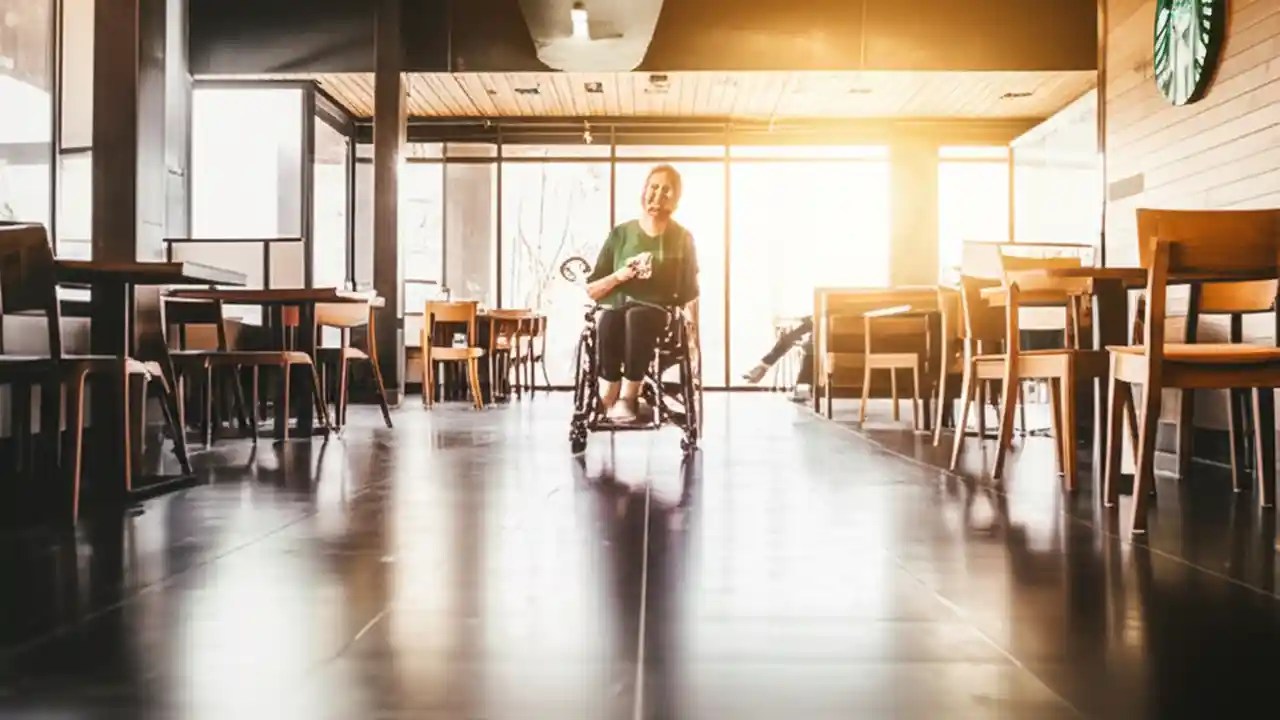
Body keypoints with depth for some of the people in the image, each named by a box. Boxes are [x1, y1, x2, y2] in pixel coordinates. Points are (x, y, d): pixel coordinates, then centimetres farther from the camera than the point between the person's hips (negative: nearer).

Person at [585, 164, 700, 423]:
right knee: (610, 321, -37)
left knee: (637, 317, -38)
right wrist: (618, 276, -6)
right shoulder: (621, 233, 12)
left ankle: (627, 397, -35)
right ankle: (609, 399, -28)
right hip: (616, 308, 1)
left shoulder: (682, 238, 12)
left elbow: (690, 292, 13)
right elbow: (592, 290, 13)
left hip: (658, 312, -1)